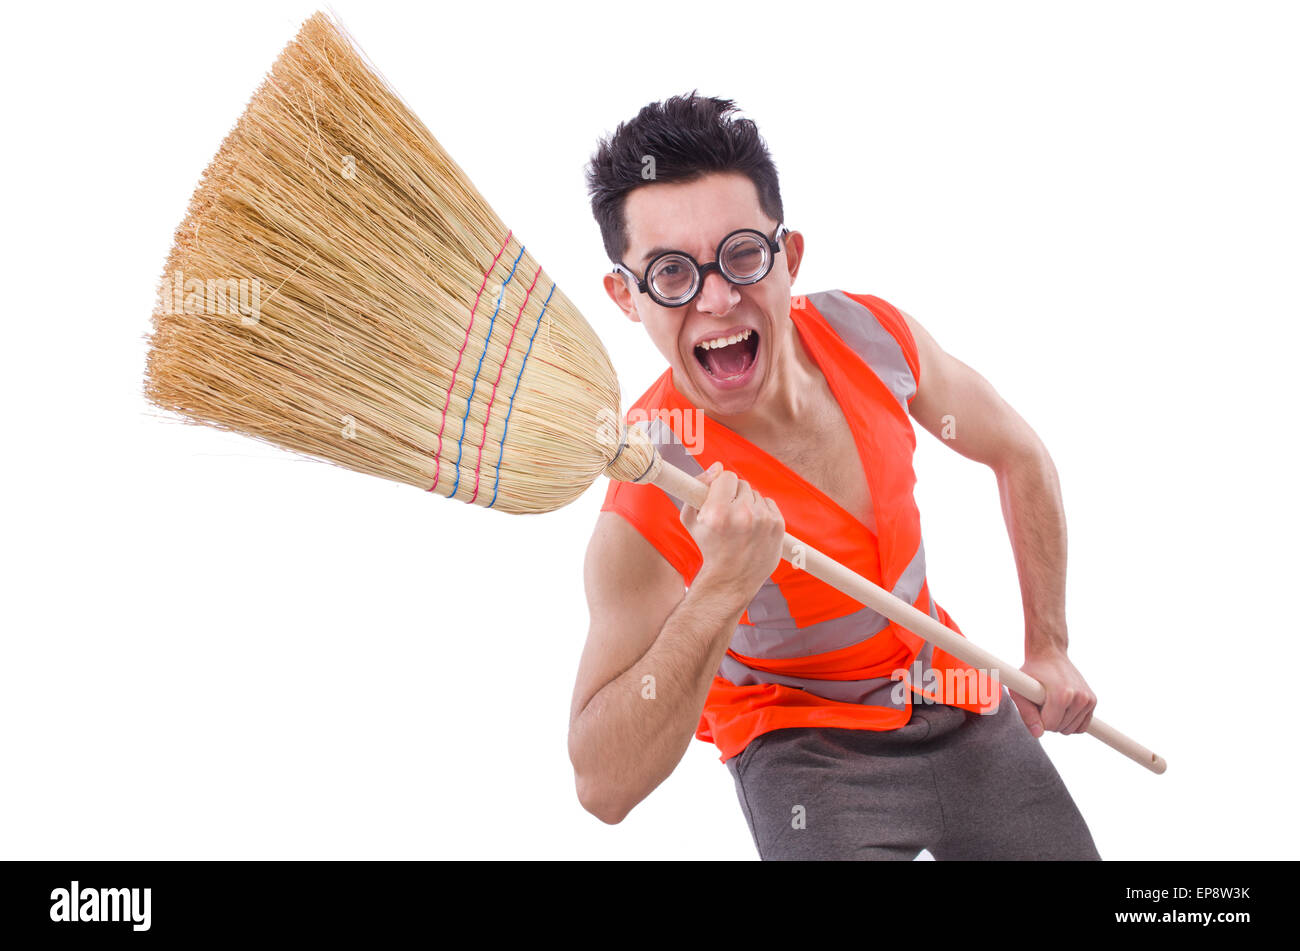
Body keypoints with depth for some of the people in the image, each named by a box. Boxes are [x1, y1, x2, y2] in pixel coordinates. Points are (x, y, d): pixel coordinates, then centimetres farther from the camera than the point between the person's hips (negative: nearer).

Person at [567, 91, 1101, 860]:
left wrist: (1049, 647, 5)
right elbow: (604, 788, -35)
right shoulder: (650, 510, -31)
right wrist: (719, 592, -46)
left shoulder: (873, 336, -16)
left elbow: (1019, 456, 4)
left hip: (952, 695, 5)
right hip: (802, 750, -5)